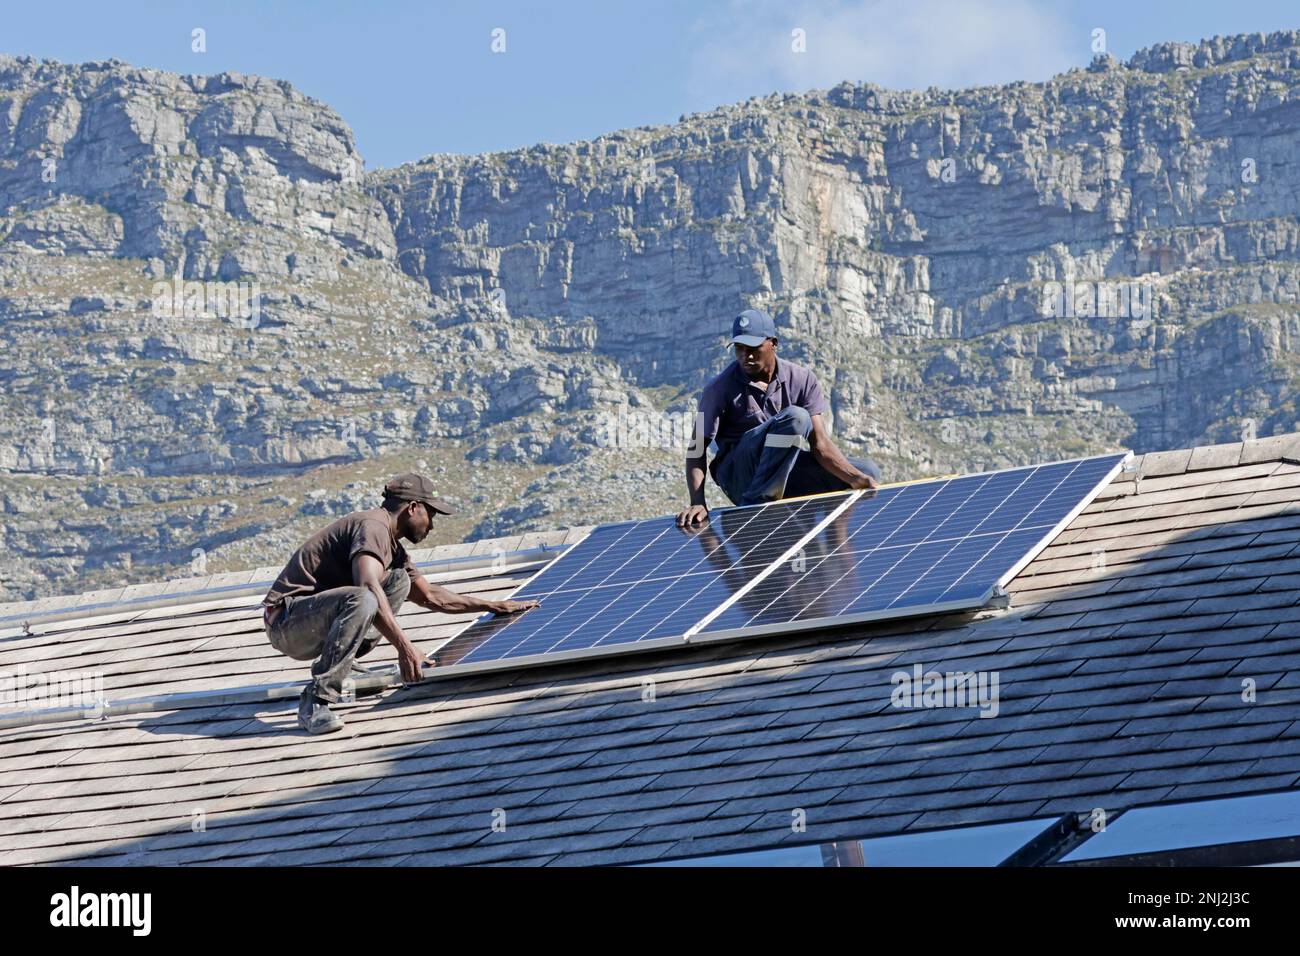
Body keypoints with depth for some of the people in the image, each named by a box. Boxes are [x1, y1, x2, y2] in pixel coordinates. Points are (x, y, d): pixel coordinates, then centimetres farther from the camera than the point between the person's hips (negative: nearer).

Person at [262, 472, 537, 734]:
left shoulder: (392, 546, 19)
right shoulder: (373, 527, -14)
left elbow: (429, 596, 30)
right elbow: (368, 586, -31)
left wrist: (494, 606, 32)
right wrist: (404, 646, -37)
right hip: (286, 621, -10)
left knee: (399, 581, 11)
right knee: (362, 600, -36)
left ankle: (340, 670, 8)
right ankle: (316, 701, -31)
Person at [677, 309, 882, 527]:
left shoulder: (801, 380, 0)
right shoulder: (720, 389, -9)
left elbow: (820, 444, -6)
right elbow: (697, 449, -11)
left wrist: (856, 479, -23)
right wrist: (698, 504, -26)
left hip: (787, 474, 5)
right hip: (740, 479, -5)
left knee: (868, 471, -10)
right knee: (795, 418, -28)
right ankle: (756, 502, -33)